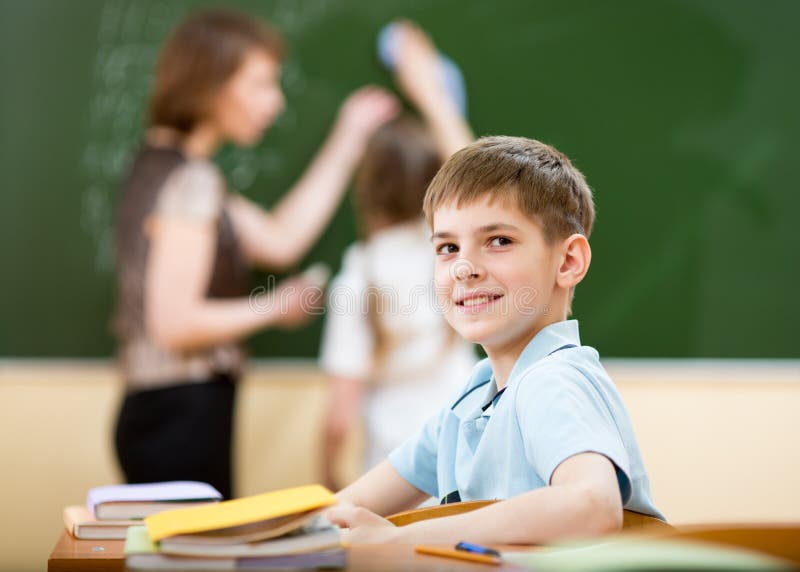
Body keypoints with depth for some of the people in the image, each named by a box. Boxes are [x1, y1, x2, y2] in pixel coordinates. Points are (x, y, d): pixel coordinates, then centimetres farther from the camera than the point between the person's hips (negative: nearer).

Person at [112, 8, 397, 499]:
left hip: (160, 416, 10)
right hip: (183, 416, -10)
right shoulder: (189, 180, -15)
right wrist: (276, 307, -7)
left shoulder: (164, 166, 15)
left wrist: (350, 138, 19)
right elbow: (176, 322, -21)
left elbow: (279, 239, 15)